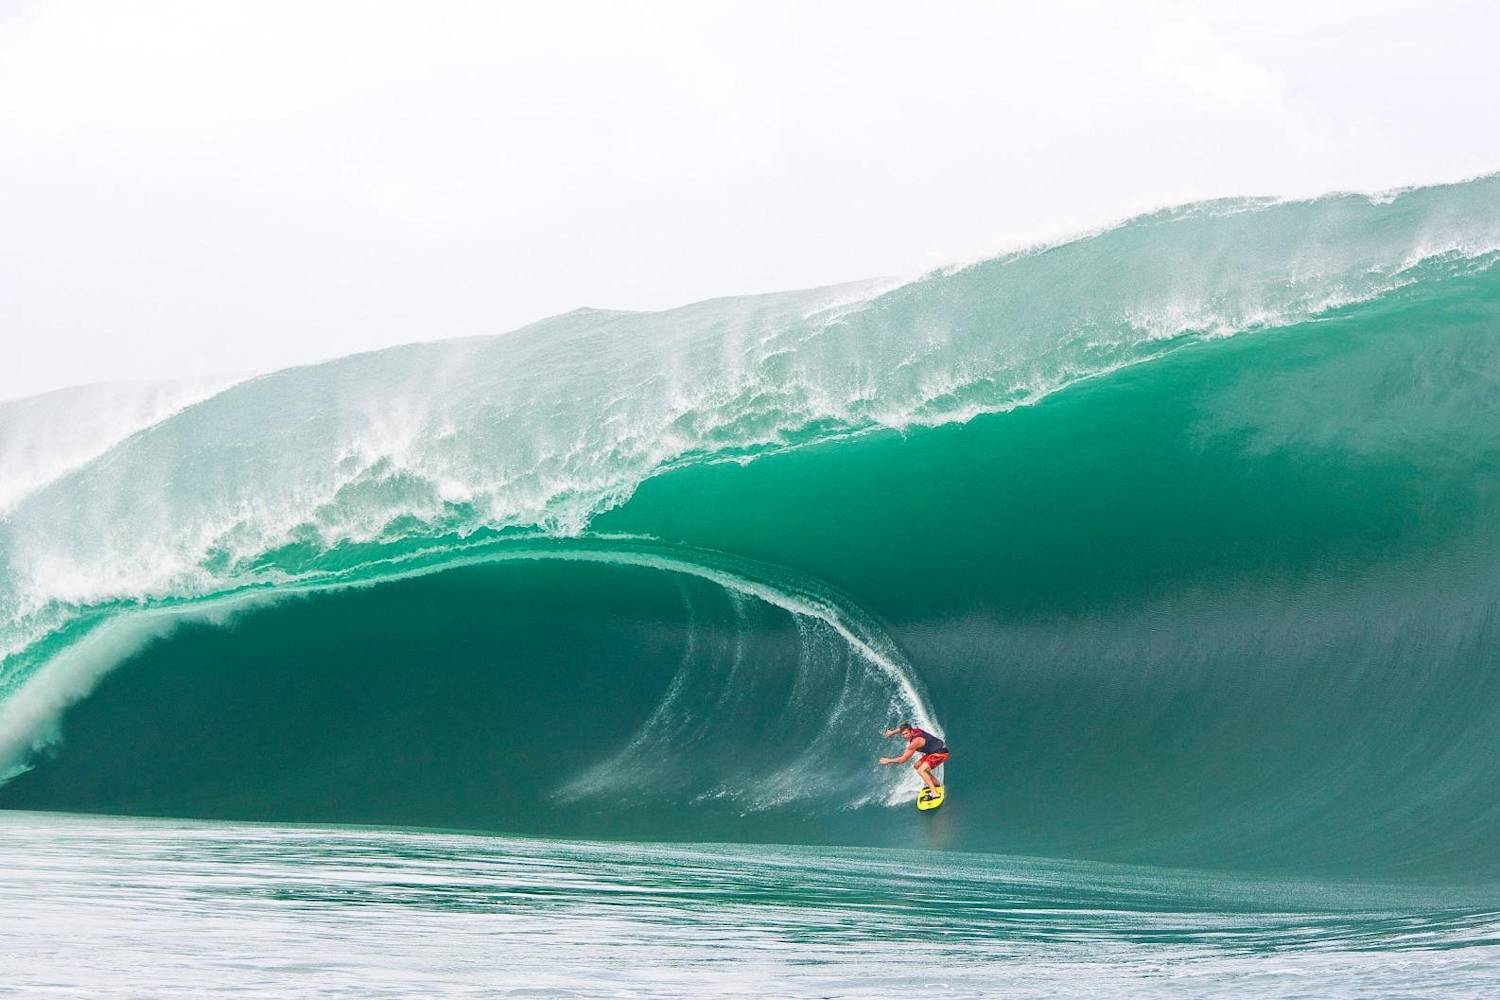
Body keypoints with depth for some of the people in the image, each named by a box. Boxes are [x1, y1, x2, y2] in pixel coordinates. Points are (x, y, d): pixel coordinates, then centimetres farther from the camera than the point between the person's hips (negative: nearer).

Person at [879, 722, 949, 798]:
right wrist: (892, 732, 32)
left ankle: (934, 792, -26)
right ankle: (937, 784, 24)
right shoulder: (914, 730, -1)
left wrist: (888, 760, -8)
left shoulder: (915, 741, -25)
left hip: (940, 753, -10)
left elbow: (902, 760, -18)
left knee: (921, 771, -20)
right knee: (917, 766, 19)